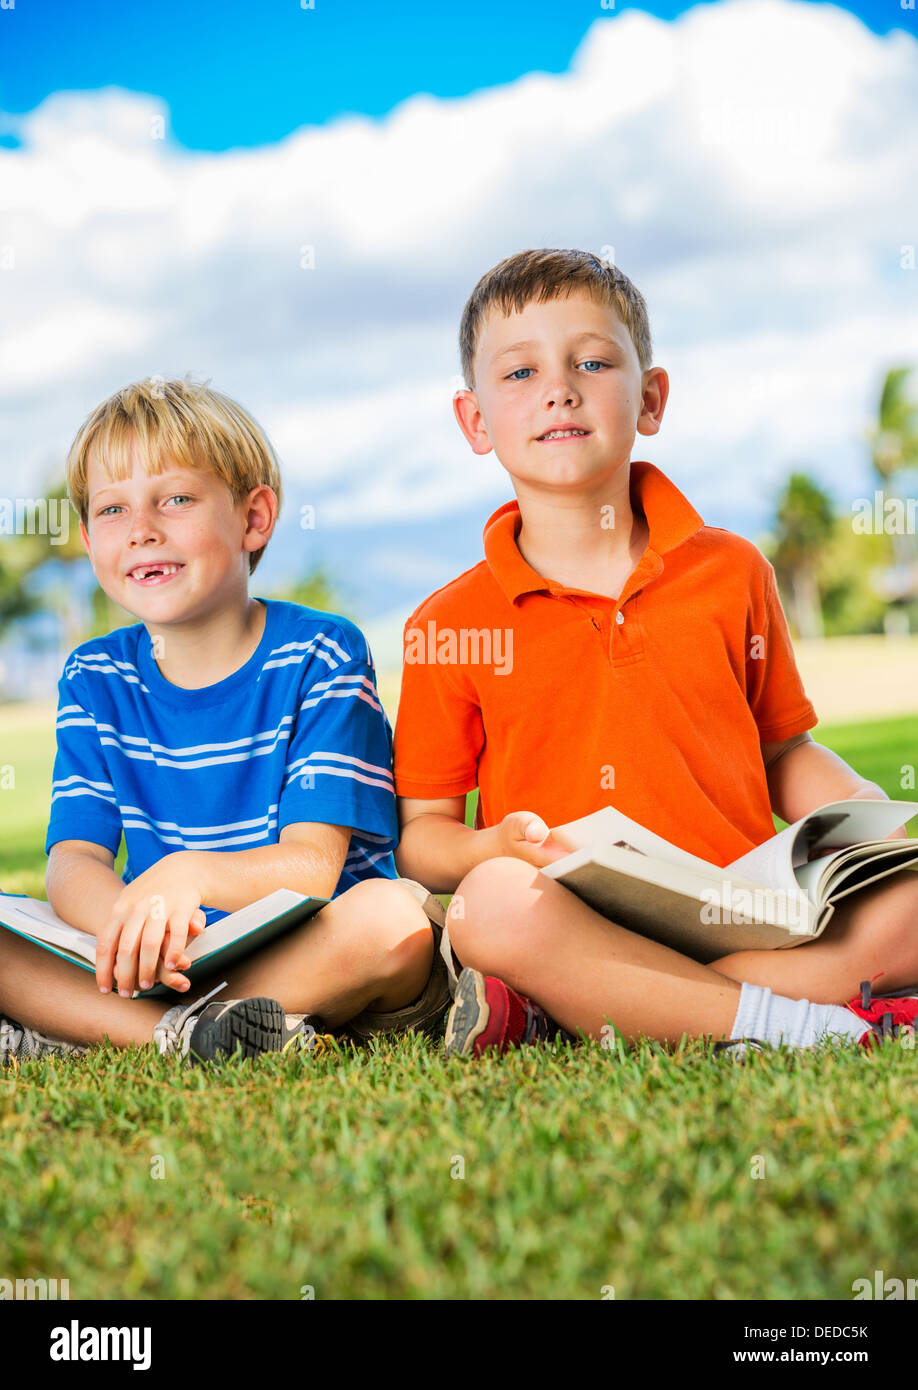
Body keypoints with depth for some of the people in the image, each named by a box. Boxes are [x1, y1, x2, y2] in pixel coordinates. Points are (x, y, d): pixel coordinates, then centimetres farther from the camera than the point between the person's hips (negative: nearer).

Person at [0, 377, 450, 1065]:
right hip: (163, 968, 3)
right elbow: (73, 861, -6)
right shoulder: (95, 679, 5)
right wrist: (125, 917, -32)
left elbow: (312, 865, -15)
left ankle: (81, 1031, -24)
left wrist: (191, 874, -37)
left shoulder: (321, 655, -6)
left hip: (314, 955, -2)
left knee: (395, 914, -36)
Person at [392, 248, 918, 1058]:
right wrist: (498, 846, -15)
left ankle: (549, 1016, -25)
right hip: (572, 927, -3)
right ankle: (795, 1020, -26)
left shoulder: (732, 572, 12)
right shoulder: (450, 624, 4)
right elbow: (421, 836, 6)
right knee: (494, 902, -35)